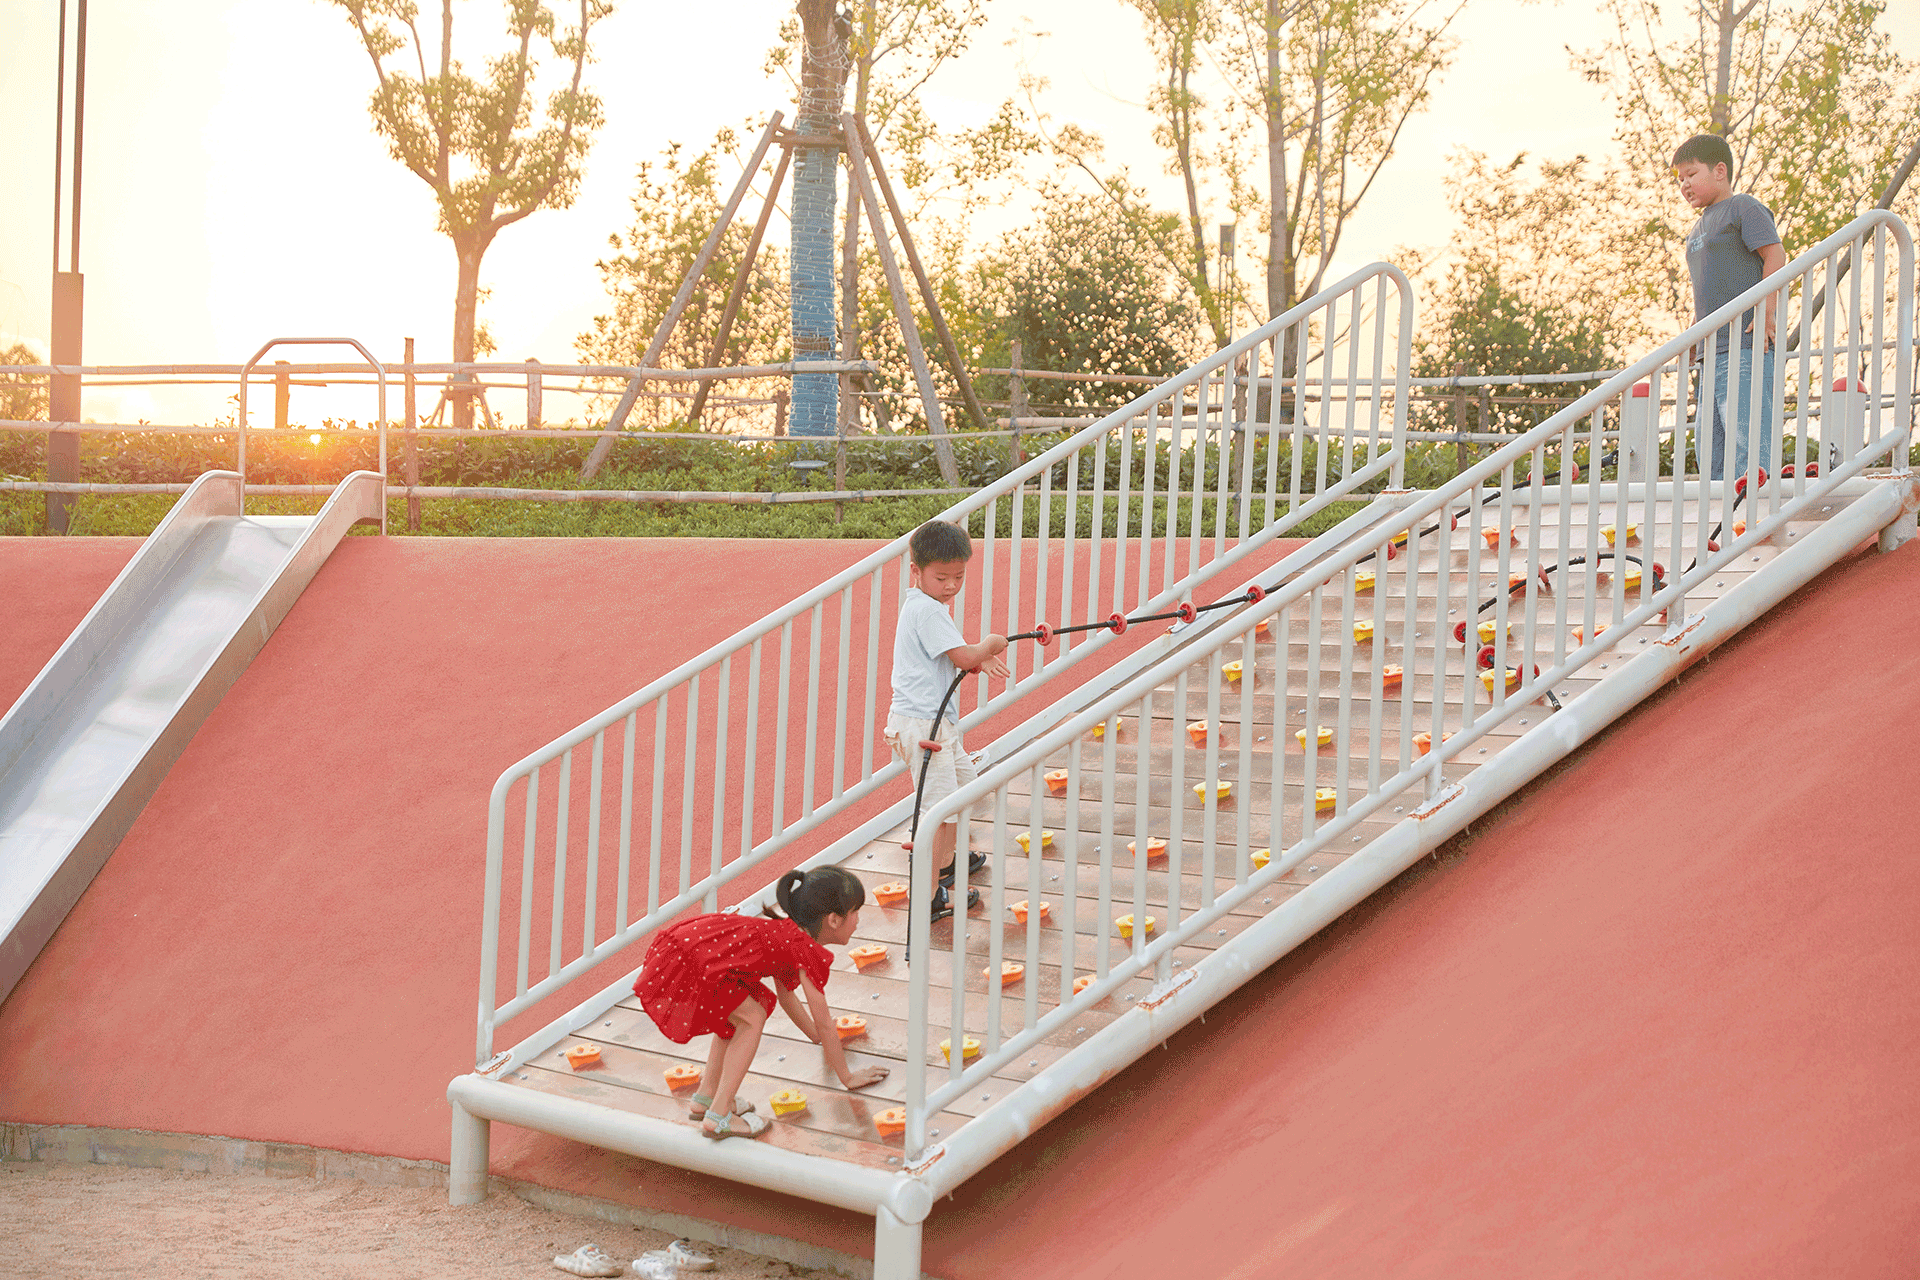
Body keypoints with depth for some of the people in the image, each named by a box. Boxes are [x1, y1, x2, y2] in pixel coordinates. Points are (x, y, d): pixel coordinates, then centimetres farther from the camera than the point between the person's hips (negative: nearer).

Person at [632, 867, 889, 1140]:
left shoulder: (786, 932, 24)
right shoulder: (809, 951, -3)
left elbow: (786, 995, 41)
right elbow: (825, 1025, 3)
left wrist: (817, 1036, 55)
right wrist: (847, 1078, 15)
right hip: (686, 966, -9)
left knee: (737, 1011, 22)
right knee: (752, 1018, 3)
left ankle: (706, 1099, 27)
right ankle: (718, 1116, 3)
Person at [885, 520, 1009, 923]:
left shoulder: (924, 603, 13)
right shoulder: (928, 610, -19)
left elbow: (952, 659, 18)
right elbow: (964, 656, -22)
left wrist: (981, 662, -2)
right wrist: (989, 646, -1)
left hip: (937, 719, 11)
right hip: (922, 723, -11)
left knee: (963, 780, 29)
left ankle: (944, 861, 45)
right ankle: (930, 896, -8)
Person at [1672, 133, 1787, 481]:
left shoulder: (1744, 208, -2)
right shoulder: (1698, 228, 24)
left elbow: (1775, 256, -11)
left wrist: (1766, 314, -19)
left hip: (1747, 347, -9)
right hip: (1713, 351, 9)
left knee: (1746, 433, -17)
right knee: (1709, 443, 7)